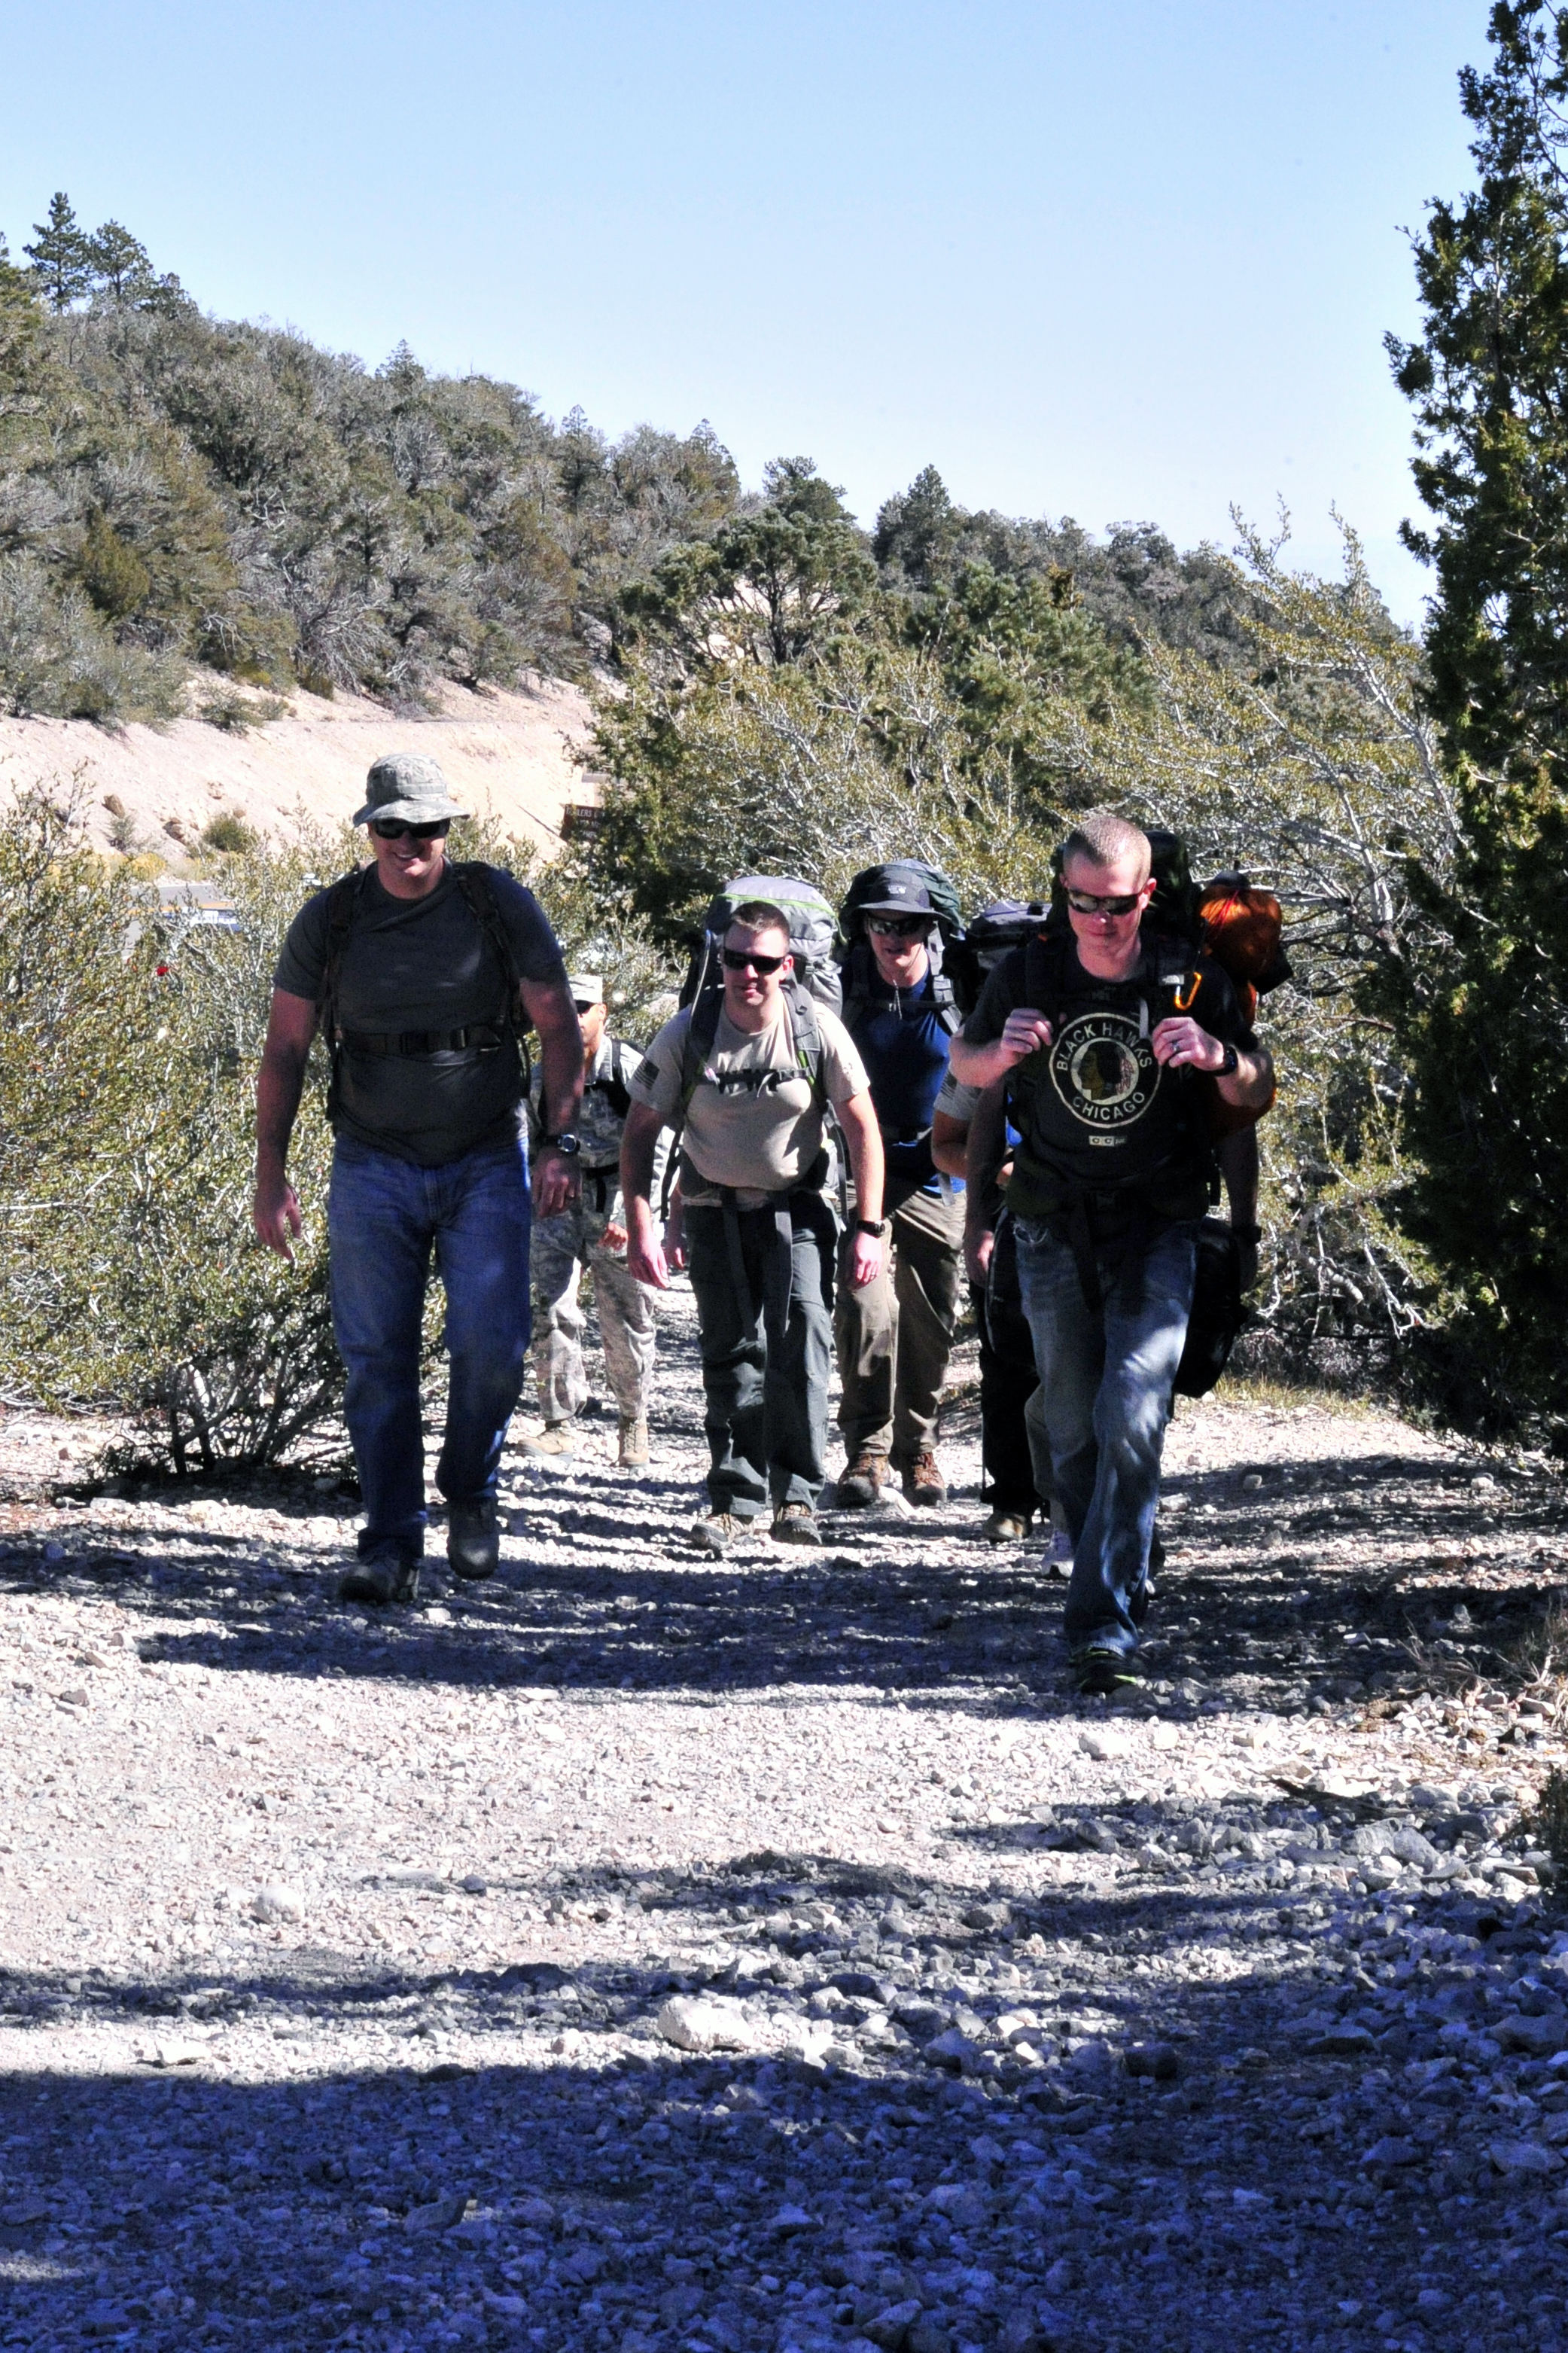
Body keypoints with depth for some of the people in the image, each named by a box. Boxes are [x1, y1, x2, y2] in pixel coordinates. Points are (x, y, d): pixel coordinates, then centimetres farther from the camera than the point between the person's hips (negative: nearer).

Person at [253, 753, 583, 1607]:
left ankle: (469, 1489, 16)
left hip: (486, 1165, -1)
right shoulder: (327, 921, 1)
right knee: (377, 1360, -4)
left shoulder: (501, 906, -3)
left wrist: (561, 1143, -9)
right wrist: (270, 1176, 3)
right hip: (373, 1166, 1)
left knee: (491, 1343, -11)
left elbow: (558, 1028, 1)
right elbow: (285, 1050, 7)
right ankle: (391, 1546, 3)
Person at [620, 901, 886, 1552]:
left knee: (800, 1341, -15)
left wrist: (869, 1228, -7)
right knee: (730, 1352, 0)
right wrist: (641, 1230, -11)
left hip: (794, 1208, -1)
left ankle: (796, 1495, -6)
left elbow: (862, 1126, -3)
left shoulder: (818, 1029, -13)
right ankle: (736, 1498, 9)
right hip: (715, 1209, 1)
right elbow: (639, 1132, -4)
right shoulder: (688, 1034, -13)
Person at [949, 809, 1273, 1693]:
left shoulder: (1191, 978, -5)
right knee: (1073, 1429, 6)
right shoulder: (1028, 974, -3)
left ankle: (1105, 1625, -21)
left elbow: (1259, 1095, 4)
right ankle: (1120, 1581, 26)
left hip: (1157, 1229, -2)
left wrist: (1219, 1058, -19)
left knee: (1133, 1414, -17)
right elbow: (964, 1066, 13)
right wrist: (1004, 1051, -12)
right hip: (1055, 1226, 2)